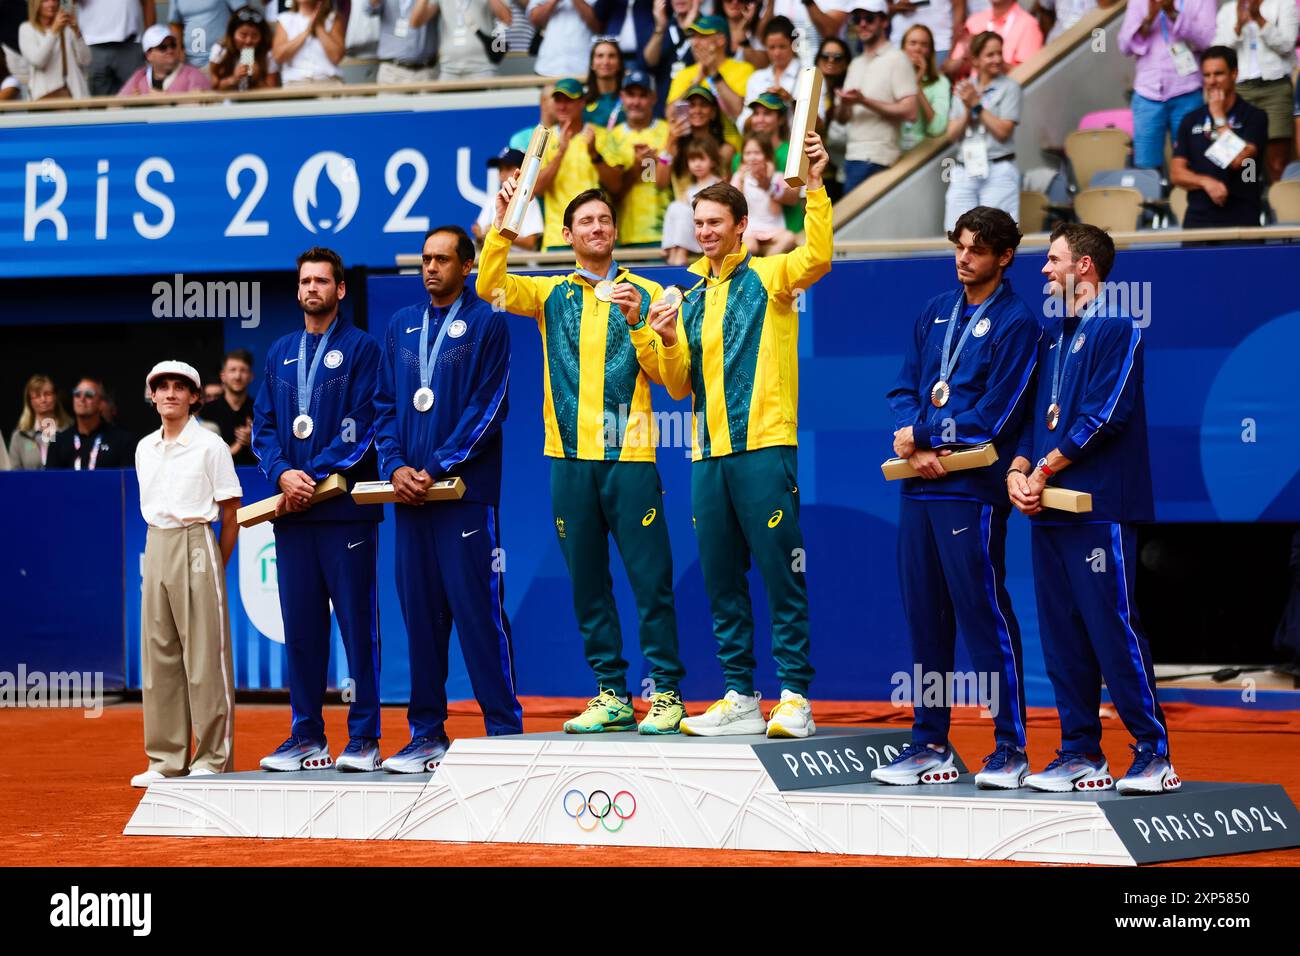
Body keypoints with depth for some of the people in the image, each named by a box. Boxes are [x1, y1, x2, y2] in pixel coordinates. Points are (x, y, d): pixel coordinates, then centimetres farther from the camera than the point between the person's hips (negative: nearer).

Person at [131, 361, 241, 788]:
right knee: (158, 656, 5)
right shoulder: (145, 448, 12)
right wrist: (160, 554, 11)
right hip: (155, 548, 6)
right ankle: (166, 760, 10)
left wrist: (216, 566, -2)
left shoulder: (209, 446, -4)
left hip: (196, 546, -6)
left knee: (205, 655, -5)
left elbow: (232, 513, -2)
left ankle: (212, 759, -1)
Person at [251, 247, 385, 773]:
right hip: (291, 510, 5)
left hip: (346, 507, -5)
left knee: (357, 624, -3)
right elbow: (263, 425, 13)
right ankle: (307, 737, 11)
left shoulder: (360, 349, 1)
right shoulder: (281, 352, 17)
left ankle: (363, 738, -1)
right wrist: (282, 473, -5)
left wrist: (316, 477, -14)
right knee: (300, 625, 6)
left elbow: (361, 425, -7)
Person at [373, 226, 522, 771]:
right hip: (410, 494, 5)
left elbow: (489, 407, -7)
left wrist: (437, 468, -13)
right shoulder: (401, 326, 16)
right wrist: (395, 466, -2)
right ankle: (427, 733, 11)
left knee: (479, 610, -7)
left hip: (467, 490, -5)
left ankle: (505, 729, -3)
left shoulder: (486, 324, 0)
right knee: (420, 613, 6)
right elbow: (385, 404, 15)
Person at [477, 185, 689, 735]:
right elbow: (491, 287, -4)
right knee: (588, 582, 5)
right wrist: (502, 225, -14)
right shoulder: (551, 294, 13)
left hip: (629, 455, -3)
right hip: (570, 457, 3)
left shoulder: (644, 293, 8)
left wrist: (636, 322, -15)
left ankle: (666, 692, -2)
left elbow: (666, 371, -1)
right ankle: (611, 695, 11)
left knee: (651, 580, -6)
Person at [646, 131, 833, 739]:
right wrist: (669, 341, -2)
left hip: (764, 446, -7)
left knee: (781, 575, -6)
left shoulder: (767, 276, 1)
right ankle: (740, 698, 13)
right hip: (709, 453, 7)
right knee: (721, 581, 8)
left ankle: (795, 697, -4)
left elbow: (817, 257, -21)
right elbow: (679, 387, 17)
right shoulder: (691, 299, 18)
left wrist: (815, 186, -28)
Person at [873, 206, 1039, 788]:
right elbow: (905, 389, 14)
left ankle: (1010, 748, -2)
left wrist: (920, 436, -6)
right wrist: (916, 448, -6)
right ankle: (930, 745, 16)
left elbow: (995, 413, -11)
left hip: (971, 489, -7)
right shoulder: (934, 314, 17)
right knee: (924, 617, 9)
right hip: (918, 488, 7)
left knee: (984, 617, -7)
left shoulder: (1016, 324, -4)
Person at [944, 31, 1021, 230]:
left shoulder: (1009, 87, 1)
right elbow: (952, 134, 8)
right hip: (964, 172, 4)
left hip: (998, 171, -4)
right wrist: (968, 111, -8)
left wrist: (977, 105, -7)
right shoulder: (963, 88, 14)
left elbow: (1003, 131, -7)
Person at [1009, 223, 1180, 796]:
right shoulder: (1054, 336, 20)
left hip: (1098, 507, -8)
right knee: (1061, 635, 7)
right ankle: (1081, 753, 13)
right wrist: (1018, 469, 1)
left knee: (1114, 630, -9)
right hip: (1049, 510, 8)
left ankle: (1155, 754, -4)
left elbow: (1102, 418, -14)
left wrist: (1045, 470, -11)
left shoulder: (1116, 331, -6)